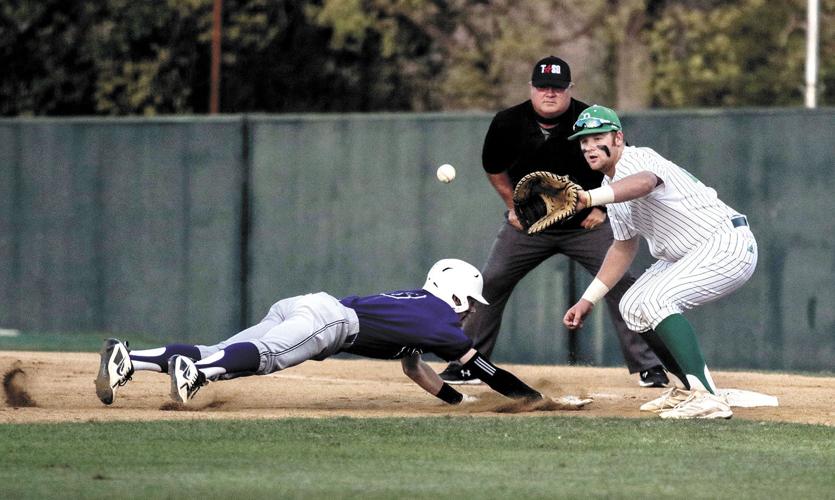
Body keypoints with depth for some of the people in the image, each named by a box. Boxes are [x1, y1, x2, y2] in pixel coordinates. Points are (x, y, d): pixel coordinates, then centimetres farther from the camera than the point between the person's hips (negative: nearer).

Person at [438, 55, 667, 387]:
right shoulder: (508, 123, -10)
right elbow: (494, 168, 11)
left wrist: (601, 208, -2)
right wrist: (513, 207, 6)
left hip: (586, 225, -2)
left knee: (620, 283, -14)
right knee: (490, 285, -3)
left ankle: (648, 367, -6)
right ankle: (467, 366, 9)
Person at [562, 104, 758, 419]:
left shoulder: (638, 159, -20)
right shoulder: (613, 186, 11)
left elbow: (644, 183, -47)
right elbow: (624, 247, 22)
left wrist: (589, 198, -63)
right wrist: (588, 300, 18)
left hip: (727, 243, -11)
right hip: (686, 256, 11)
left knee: (656, 300, -27)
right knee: (633, 307, 13)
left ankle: (706, 398, -34)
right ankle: (689, 388, 22)